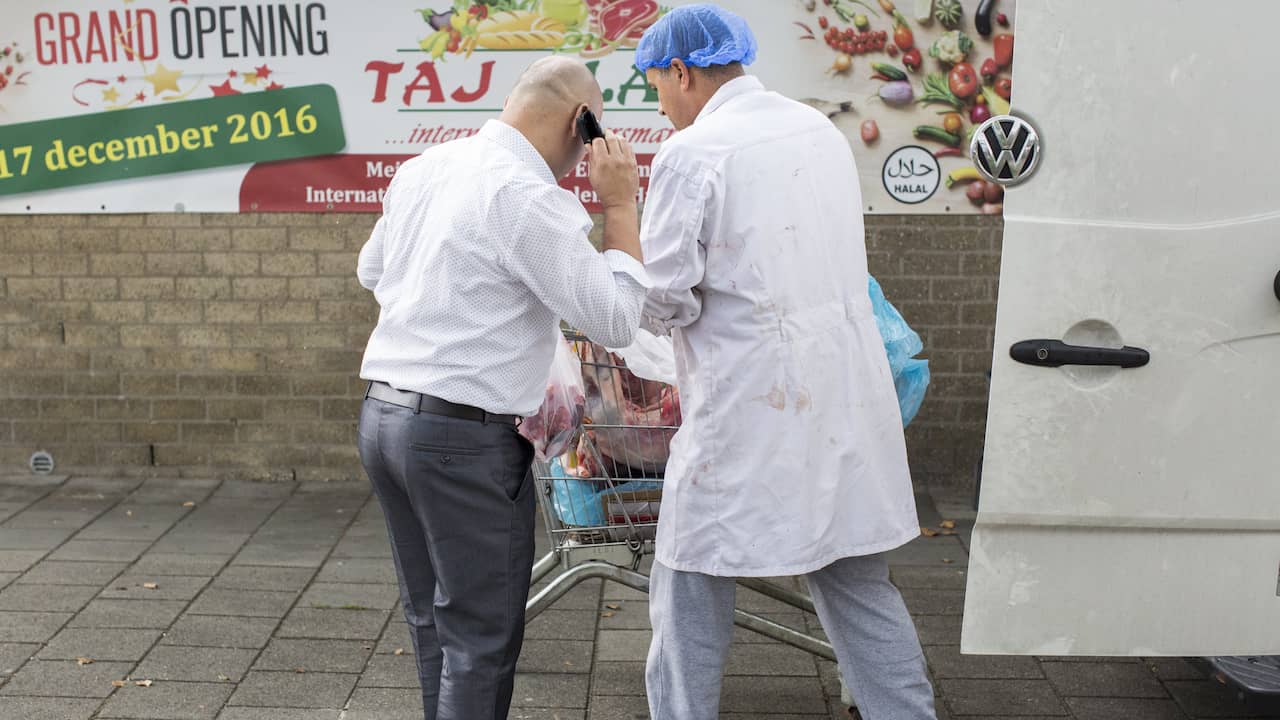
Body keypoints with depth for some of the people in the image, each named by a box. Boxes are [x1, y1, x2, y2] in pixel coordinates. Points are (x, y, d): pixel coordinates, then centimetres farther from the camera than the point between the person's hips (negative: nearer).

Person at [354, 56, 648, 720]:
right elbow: (614, 321, -14)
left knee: (431, 621, 19)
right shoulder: (530, 197, -17)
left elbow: (372, 271, 23)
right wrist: (620, 205, -7)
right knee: (482, 636, 5)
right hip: (463, 437, -8)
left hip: (382, 416, 8)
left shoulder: (423, 167, 8)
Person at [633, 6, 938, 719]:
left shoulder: (691, 154, -12)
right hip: (847, 396, 7)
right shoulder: (821, 129, 11)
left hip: (749, 406, -7)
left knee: (692, 591, 8)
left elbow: (663, 299, -13)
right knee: (858, 579, 18)